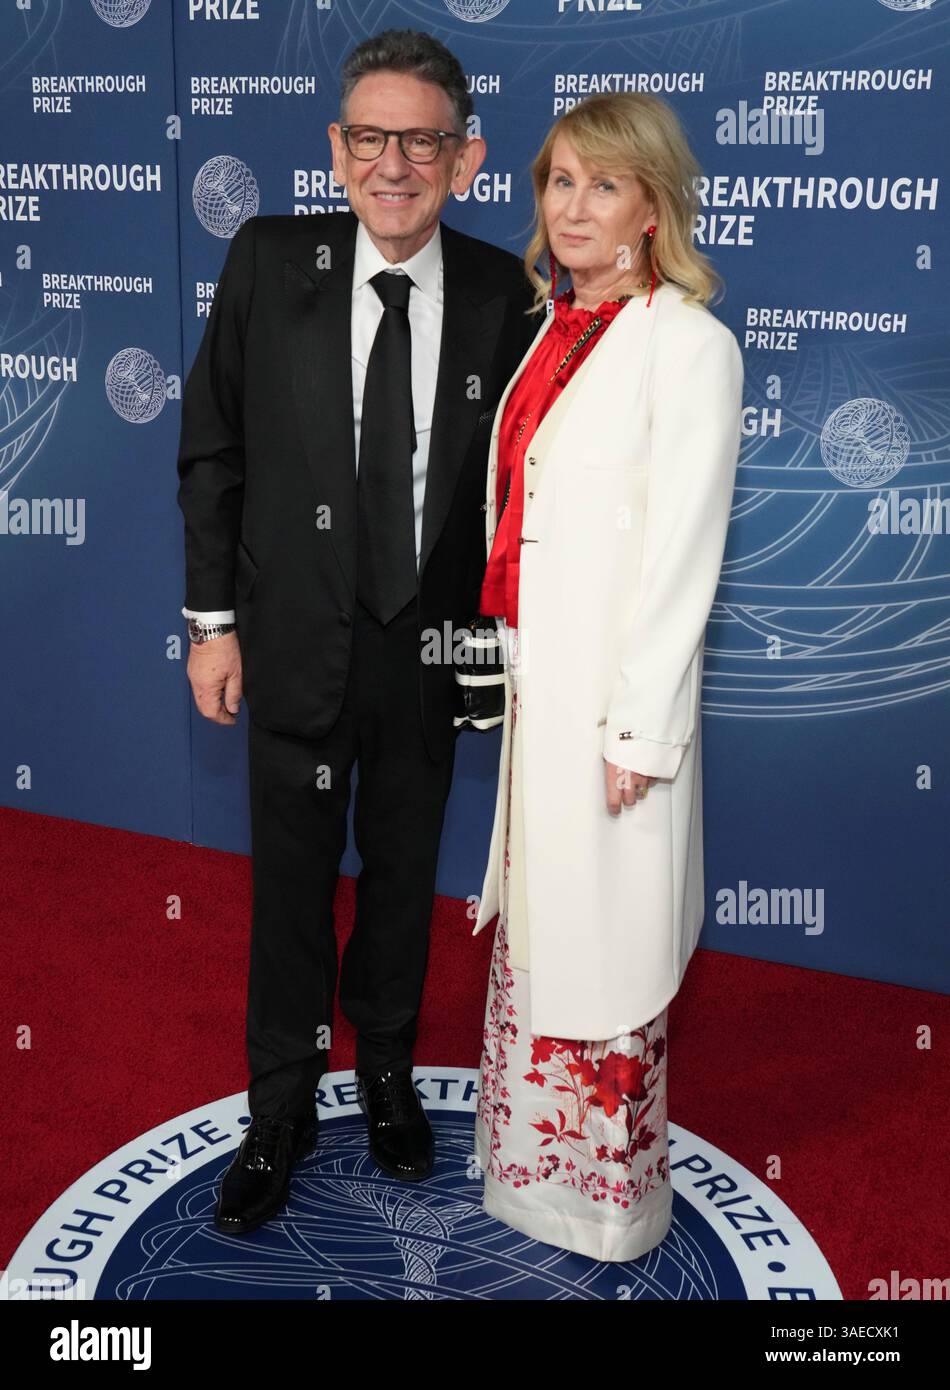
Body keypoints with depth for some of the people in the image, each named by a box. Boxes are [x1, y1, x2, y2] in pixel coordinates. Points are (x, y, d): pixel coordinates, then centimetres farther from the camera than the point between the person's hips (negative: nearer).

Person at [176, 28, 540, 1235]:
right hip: (295, 641, -1)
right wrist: (214, 618, -4)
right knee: (292, 886, 11)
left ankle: (388, 1074, 41)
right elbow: (211, 448, -2)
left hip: (432, 643, 1)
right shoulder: (268, 261, -7)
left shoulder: (502, 295, -6)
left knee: (404, 877, 18)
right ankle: (281, 1115, 31)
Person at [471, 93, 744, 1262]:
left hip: (612, 692, -7)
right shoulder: (557, 331, 11)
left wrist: (636, 728, -17)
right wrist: (508, 671, 12)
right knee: (530, 924, 18)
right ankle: (531, 1167, 38)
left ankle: (609, 1201, 26)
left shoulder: (688, 344, -12)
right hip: (528, 681, 8)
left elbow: (682, 553, -16)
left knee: (600, 942, 5)